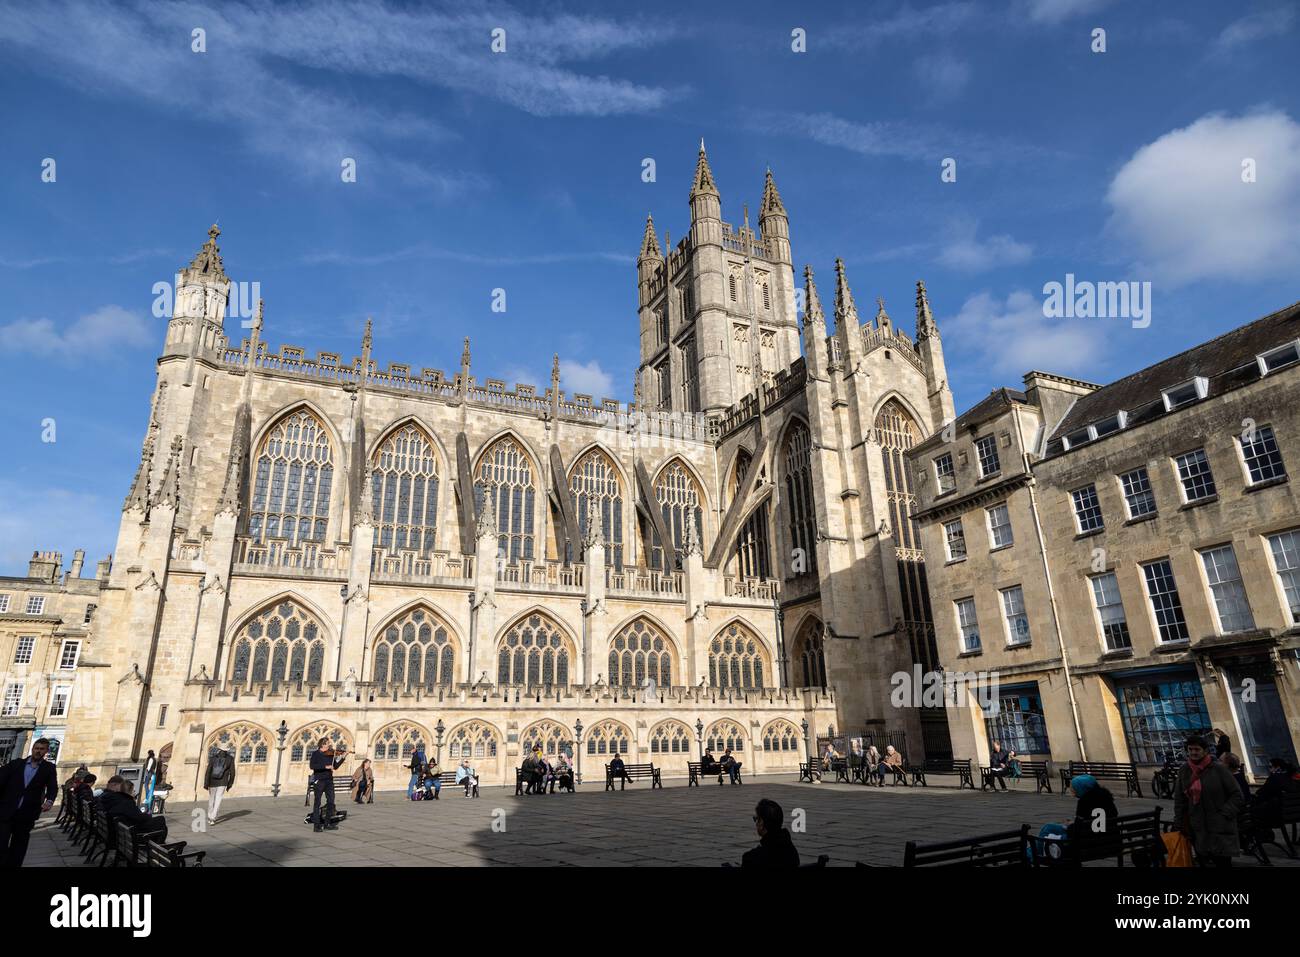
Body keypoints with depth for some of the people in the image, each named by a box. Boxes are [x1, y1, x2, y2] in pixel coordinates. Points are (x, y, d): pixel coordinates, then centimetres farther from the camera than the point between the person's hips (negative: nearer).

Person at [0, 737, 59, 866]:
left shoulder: (49, 768, 5)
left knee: (18, 848, 9)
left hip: (26, 815, 1)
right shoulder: (17, 763, 7)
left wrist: (49, 801, -27)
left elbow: (53, 787, -6)